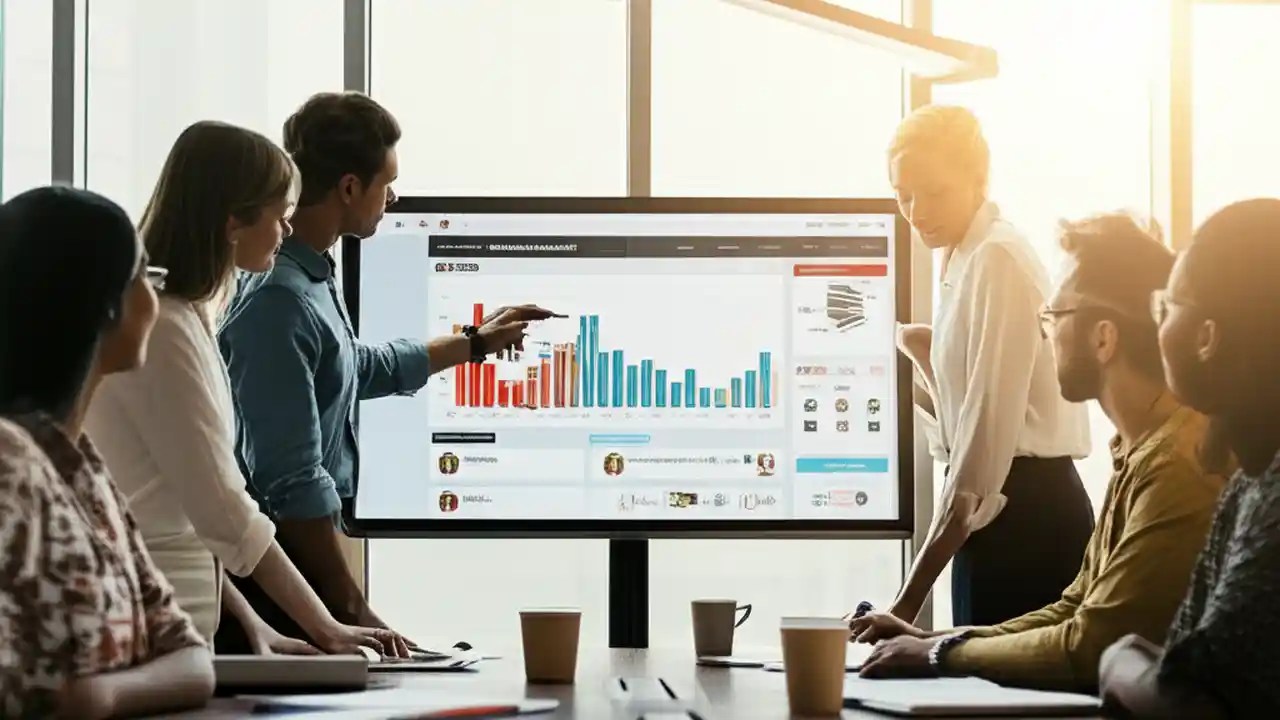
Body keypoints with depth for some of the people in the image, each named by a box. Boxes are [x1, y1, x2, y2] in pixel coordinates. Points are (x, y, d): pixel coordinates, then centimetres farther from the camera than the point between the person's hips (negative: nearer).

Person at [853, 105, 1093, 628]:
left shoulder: (997, 260, -13)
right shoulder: (966, 261, 16)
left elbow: (990, 427, -20)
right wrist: (929, 364, -1)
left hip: (1022, 513, -9)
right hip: (1016, 508, 9)